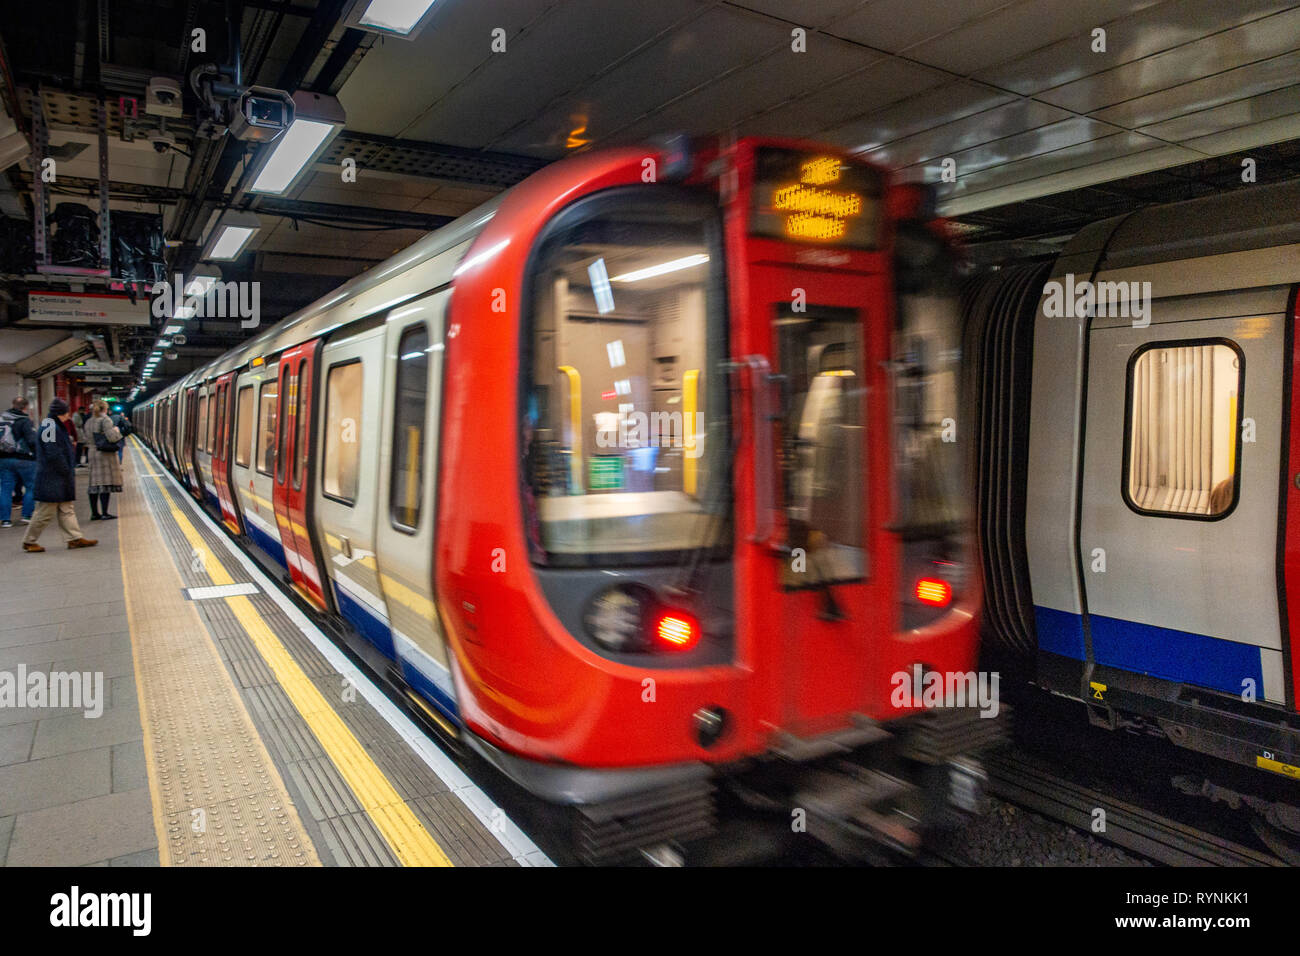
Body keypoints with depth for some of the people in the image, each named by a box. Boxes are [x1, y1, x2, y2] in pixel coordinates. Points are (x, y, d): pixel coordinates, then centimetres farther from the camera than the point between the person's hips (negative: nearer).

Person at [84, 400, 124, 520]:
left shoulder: (88, 422, 12)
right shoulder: (105, 420, -10)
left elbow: (87, 440, 17)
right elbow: (111, 437, -18)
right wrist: (116, 431, 0)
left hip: (93, 453, 7)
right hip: (106, 455, -7)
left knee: (94, 484, 9)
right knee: (106, 483, -4)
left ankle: (94, 513, 13)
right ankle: (104, 513, -5)